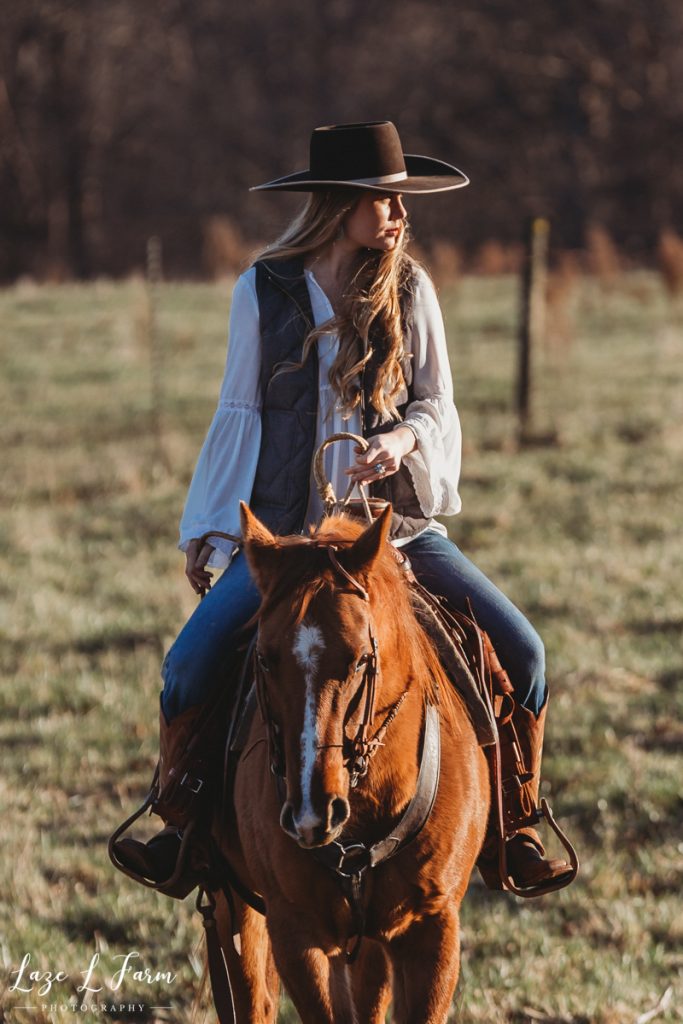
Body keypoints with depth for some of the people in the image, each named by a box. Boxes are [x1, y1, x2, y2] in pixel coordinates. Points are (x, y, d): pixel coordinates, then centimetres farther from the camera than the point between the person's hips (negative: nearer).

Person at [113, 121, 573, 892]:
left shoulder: (408, 289, 2)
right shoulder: (264, 292, -1)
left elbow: (438, 406, 4)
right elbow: (240, 414, 7)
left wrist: (404, 437, -19)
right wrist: (206, 530, 9)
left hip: (398, 519, 2)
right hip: (287, 528, -1)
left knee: (518, 649, -13)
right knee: (191, 662, -21)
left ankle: (517, 829, 5)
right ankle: (175, 823, 2)